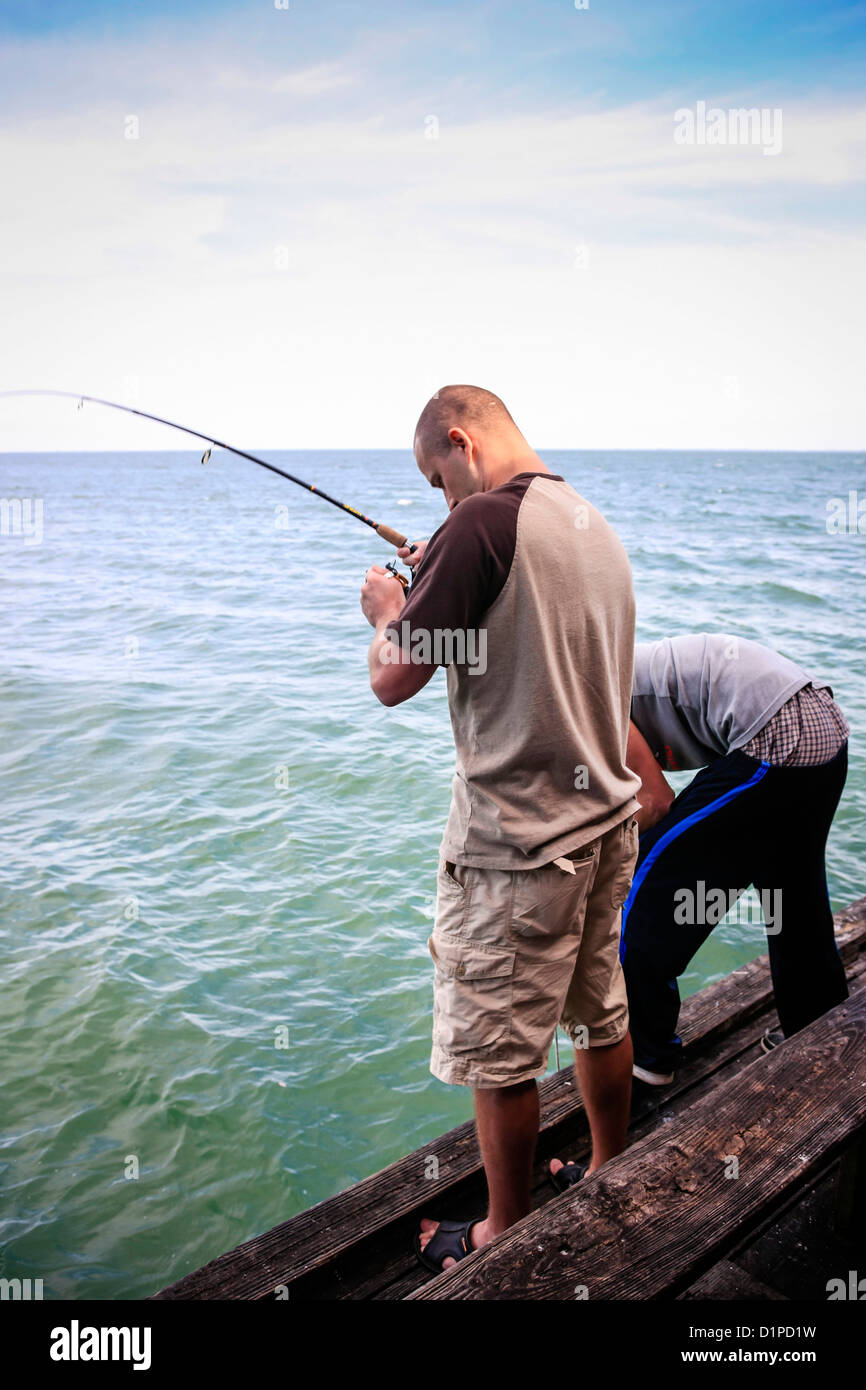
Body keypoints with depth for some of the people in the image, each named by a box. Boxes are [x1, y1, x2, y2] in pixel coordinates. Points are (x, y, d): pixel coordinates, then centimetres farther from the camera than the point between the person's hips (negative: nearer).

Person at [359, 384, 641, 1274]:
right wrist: (439, 582, 20)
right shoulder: (596, 525, 9)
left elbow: (392, 681, -15)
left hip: (517, 841, -9)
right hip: (607, 816, 9)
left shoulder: (484, 523, -17)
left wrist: (388, 610, 5)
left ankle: (503, 1236, 25)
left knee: (497, 1050, 8)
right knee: (600, 1013, 22)